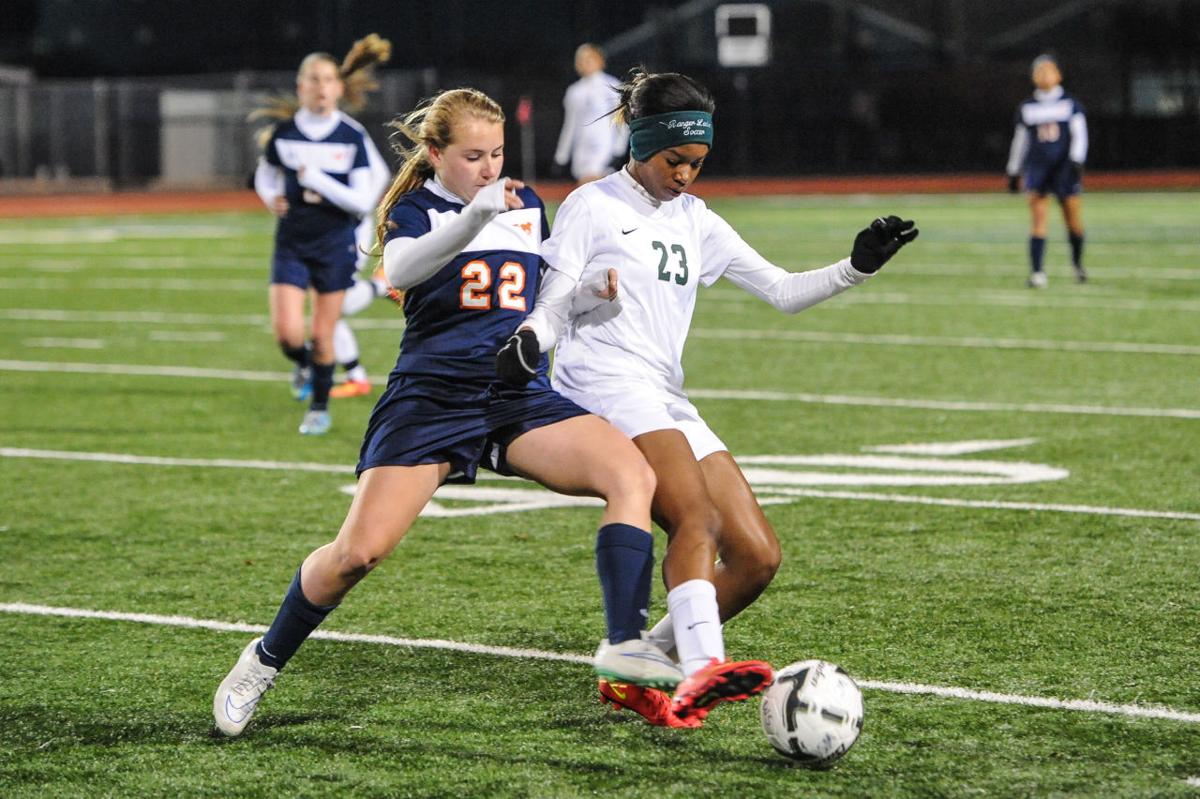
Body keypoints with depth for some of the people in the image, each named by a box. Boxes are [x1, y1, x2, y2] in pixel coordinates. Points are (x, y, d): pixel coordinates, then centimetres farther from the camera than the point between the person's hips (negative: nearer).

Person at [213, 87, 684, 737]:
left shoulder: (528, 205, 16)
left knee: (633, 474, -21)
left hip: (520, 396, 4)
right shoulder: (415, 208, 1)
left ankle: (624, 645, -22)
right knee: (359, 551, -14)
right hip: (432, 393, -4)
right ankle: (264, 661, 11)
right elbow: (400, 270, -23)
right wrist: (475, 216, -38)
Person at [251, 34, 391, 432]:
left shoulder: (353, 137, -8)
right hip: (291, 243, 1)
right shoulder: (282, 131, -3)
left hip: (336, 244, -1)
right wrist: (271, 196, -6)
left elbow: (364, 200, -12)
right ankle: (303, 365, 25)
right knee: (287, 332, -11)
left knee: (323, 335, 4)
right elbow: (265, 174, 16)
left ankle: (320, 406, 26)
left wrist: (319, 181, -22)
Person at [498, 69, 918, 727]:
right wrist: (526, 343, -22)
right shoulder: (592, 206, 5)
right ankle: (701, 671, -47)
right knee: (698, 517, -31)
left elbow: (782, 291, 20)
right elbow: (552, 308, 1)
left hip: (668, 402, 7)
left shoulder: (694, 221, 21)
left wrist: (858, 266, 4)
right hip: (606, 390, -7)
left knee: (757, 555, -5)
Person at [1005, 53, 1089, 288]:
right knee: (1037, 220, -11)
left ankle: (1077, 262, 29)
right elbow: (1020, 141, 18)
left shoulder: (1070, 104, 4)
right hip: (1037, 169, 1)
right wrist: (1013, 172, 18)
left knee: (1073, 221, 2)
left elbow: (1079, 134, -1)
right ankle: (1037, 273, -14)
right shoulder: (1027, 108, 11)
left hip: (1065, 169, -1)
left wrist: (1077, 162, -15)